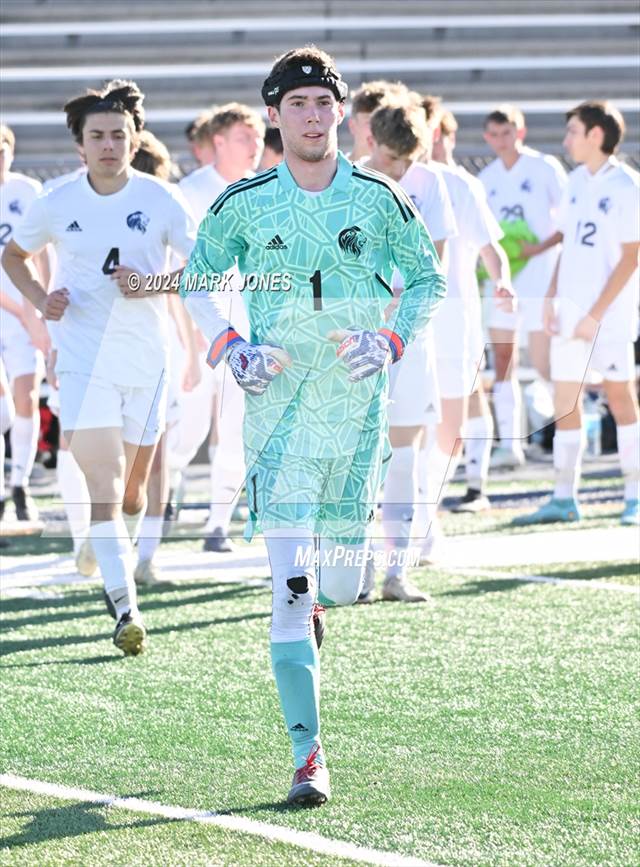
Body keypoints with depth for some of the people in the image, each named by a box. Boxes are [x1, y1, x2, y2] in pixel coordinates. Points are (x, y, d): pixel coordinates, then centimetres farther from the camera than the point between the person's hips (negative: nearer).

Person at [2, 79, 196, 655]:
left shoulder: (160, 199, -3)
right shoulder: (58, 205, 0)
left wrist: (153, 284, -16)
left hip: (146, 355, 1)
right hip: (84, 357, -1)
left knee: (133, 487, 12)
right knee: (103, 483, -15)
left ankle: (125, 559, 43)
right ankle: (125, 609, -22)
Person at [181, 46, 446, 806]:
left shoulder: (379, 199, 1)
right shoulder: (245, 202, 0)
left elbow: (427, 279, 13)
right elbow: (198, 279, 13)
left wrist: (391, 342, -4)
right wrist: (230, 347, -3)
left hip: (355, 405, 2)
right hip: (277, 407, -2)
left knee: (340, 585, 6)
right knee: (290, 584, -12)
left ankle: (315, 597, 46)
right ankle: (307, 756, -11)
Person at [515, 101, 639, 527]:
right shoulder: (577, 181, 11)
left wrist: (595, 315, -16)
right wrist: (552, 298, 9)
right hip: (570, 310, 7)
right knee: (565, 401, 4)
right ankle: (564, 499, 8)